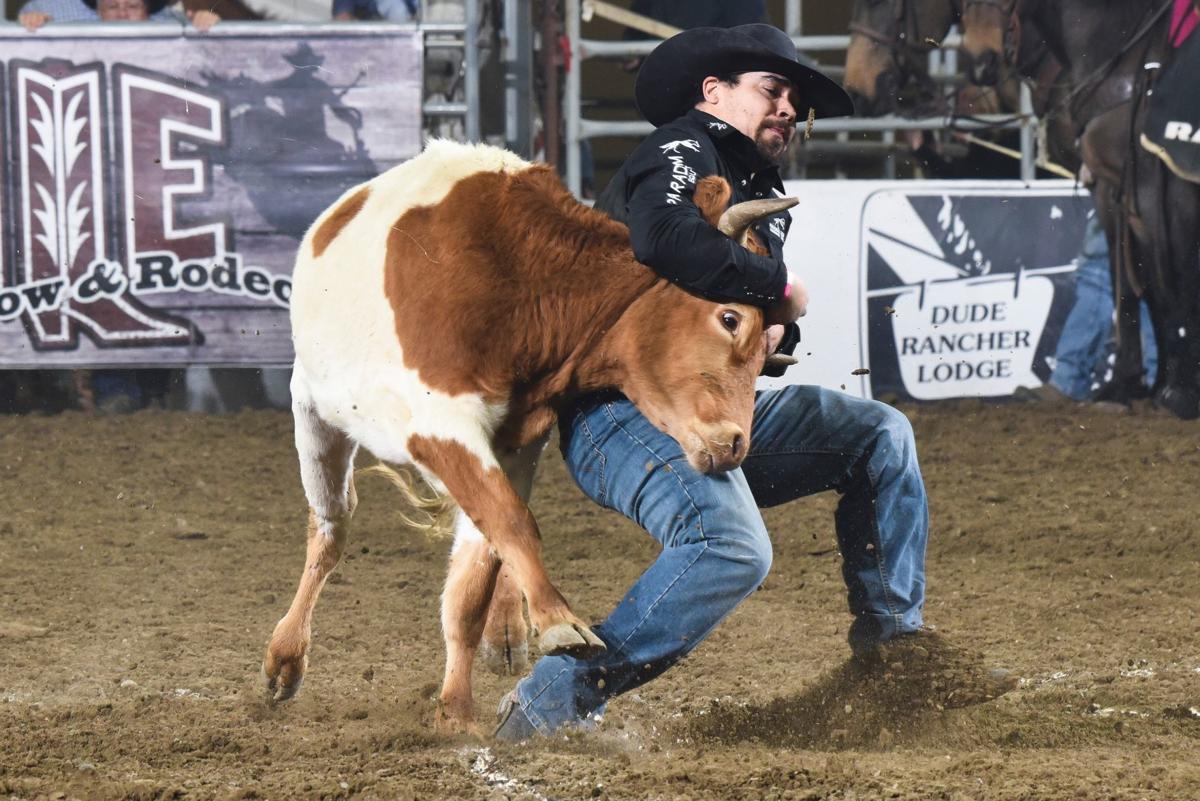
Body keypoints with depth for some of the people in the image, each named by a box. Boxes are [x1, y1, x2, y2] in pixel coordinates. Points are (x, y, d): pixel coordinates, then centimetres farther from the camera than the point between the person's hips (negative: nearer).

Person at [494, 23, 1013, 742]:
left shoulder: (759, 193, 23)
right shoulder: (682, 151, -6)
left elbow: (764, 320, 27)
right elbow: (668, 239, -29)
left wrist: (777, 331, 0)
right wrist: (782, 288, -15)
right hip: (623, 413, -10)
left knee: (882, 434, 16)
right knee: (734, 548, -33)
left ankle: (892, 634, 13)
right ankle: (552, 702, -33)